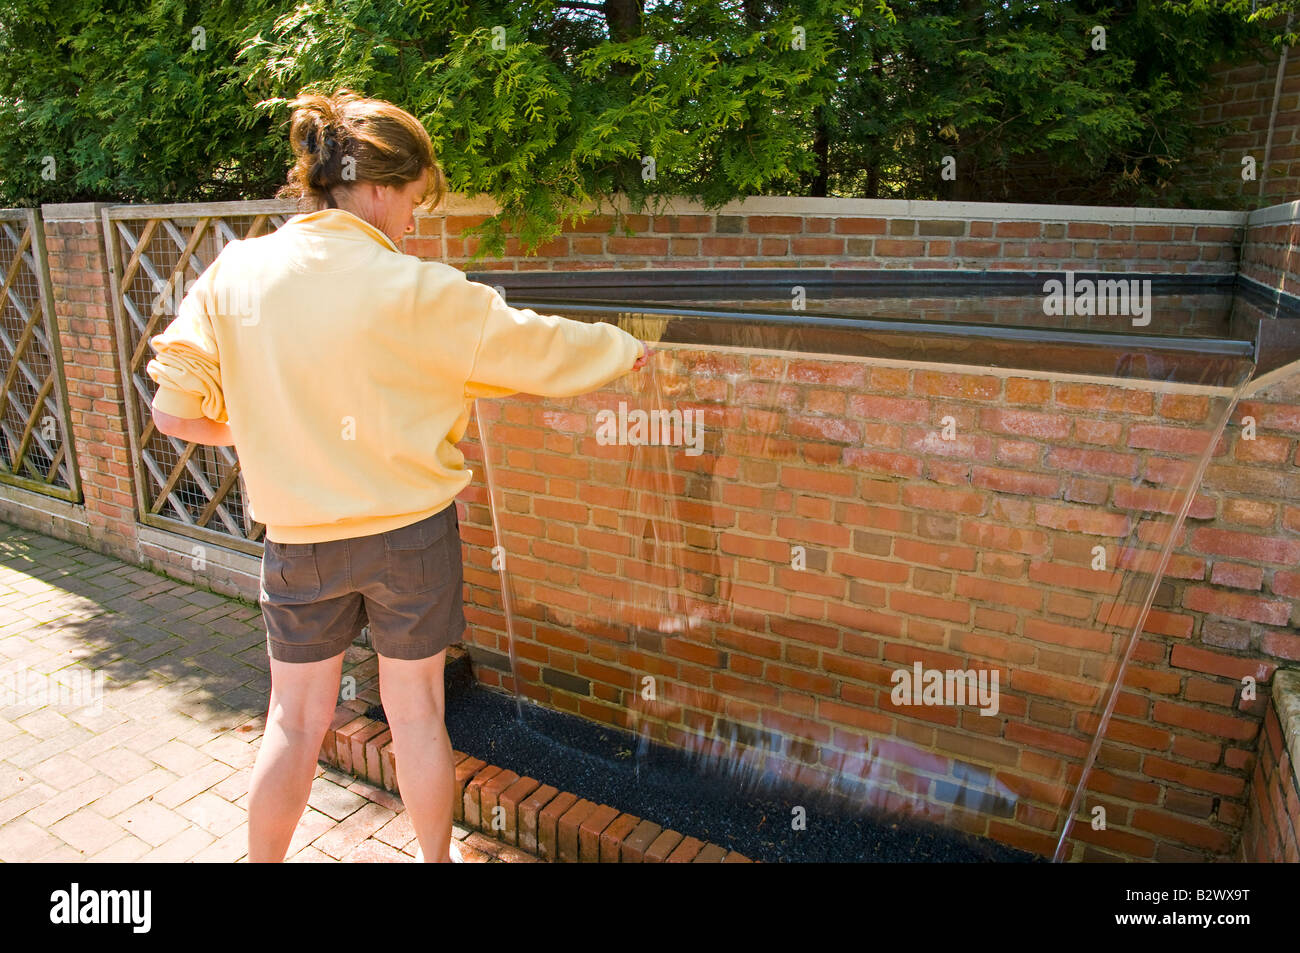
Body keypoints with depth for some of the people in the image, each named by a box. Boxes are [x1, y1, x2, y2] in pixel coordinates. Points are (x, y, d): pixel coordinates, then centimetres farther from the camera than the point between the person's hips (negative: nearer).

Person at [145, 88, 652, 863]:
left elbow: (177, 412, -4)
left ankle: (264, 859, 37)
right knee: (417, 713, 16)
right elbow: (539, 349, -7)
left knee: (296, 719, 20)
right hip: (411, 534, -2)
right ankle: (438, 856, 38)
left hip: (299, 539, 3)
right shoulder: (413, 290, -16)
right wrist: (627, 349, 10)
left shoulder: (234, 274, -5)